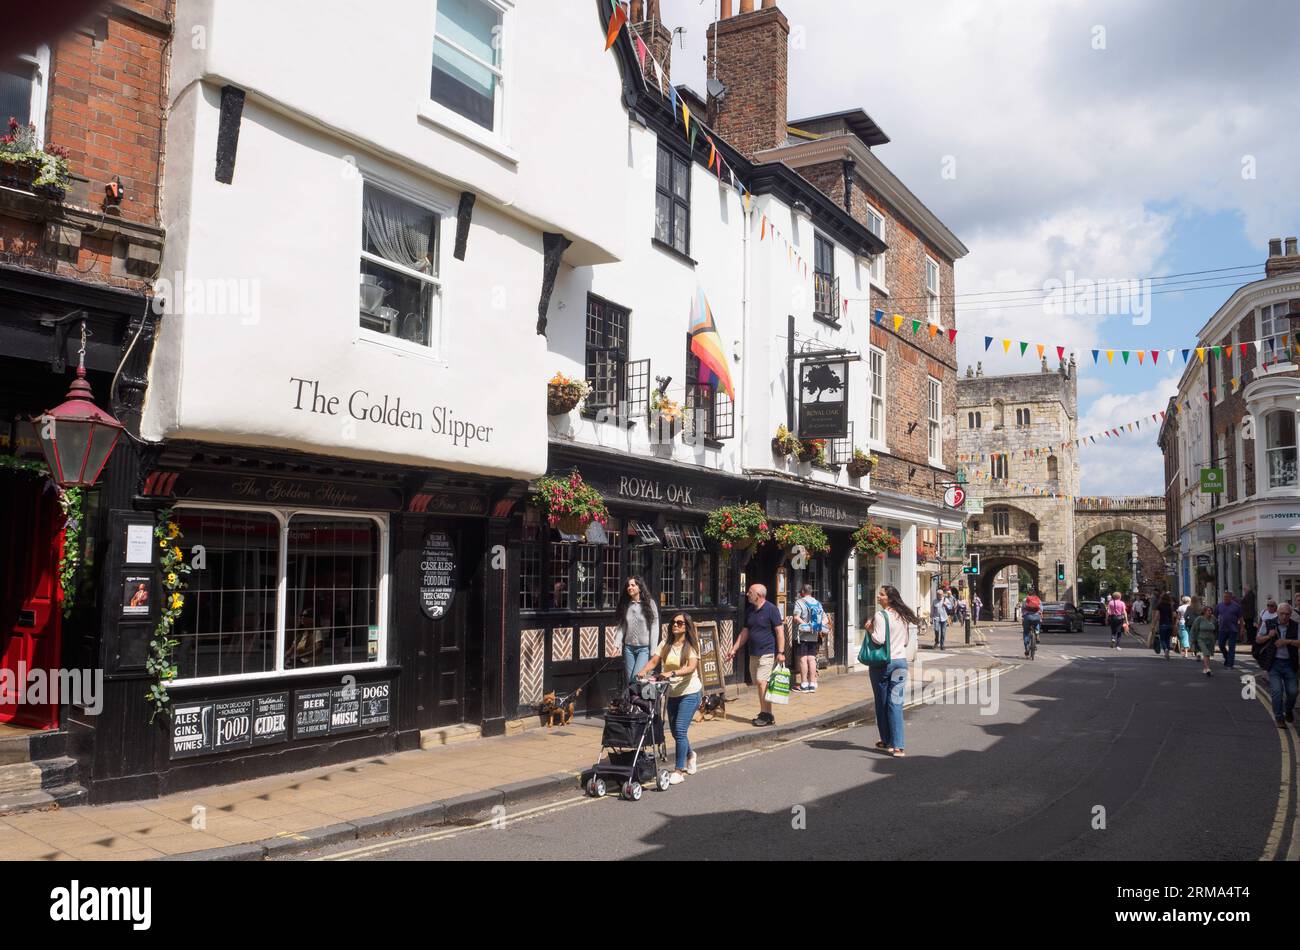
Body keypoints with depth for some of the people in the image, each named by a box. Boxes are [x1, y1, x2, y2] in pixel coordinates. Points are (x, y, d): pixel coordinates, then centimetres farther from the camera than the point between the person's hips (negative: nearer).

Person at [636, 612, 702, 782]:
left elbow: (691, 667, -21)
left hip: (690, 693, -6)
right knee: (675, 731, 14)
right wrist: (643, 670, -26)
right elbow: (654, 660, -5)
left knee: (680, 730, -14)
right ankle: (690, 755, 43)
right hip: (672, 693, 6)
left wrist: (672, 673, -37)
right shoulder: (666, 643, 6)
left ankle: (679, 771, -5)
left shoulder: (692, 644, -7)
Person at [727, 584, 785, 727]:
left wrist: (781, 652, -18)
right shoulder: (751, 610, 13)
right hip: (754, 653, 8)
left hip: (768, 653, -8)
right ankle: (765, 714, 15)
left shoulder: (771, 609, -9)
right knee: (759, 683, 8)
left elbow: (780, 631, -12)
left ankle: (766, 714, -10)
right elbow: (745, 632, 19)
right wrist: (734, 649, 15)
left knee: (762, 681, -16)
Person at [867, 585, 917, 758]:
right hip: (901, 662, 5)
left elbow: (878, 639, -21)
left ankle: (887, 742, 21)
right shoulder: (904, 616, 7)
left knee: (882, 703, 10)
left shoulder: (881, 615, -14)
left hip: (881, 664, -5)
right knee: (896, 704, 3)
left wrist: (870, 629, -5)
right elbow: (907, 641, 15)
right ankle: (897, 746, -4)